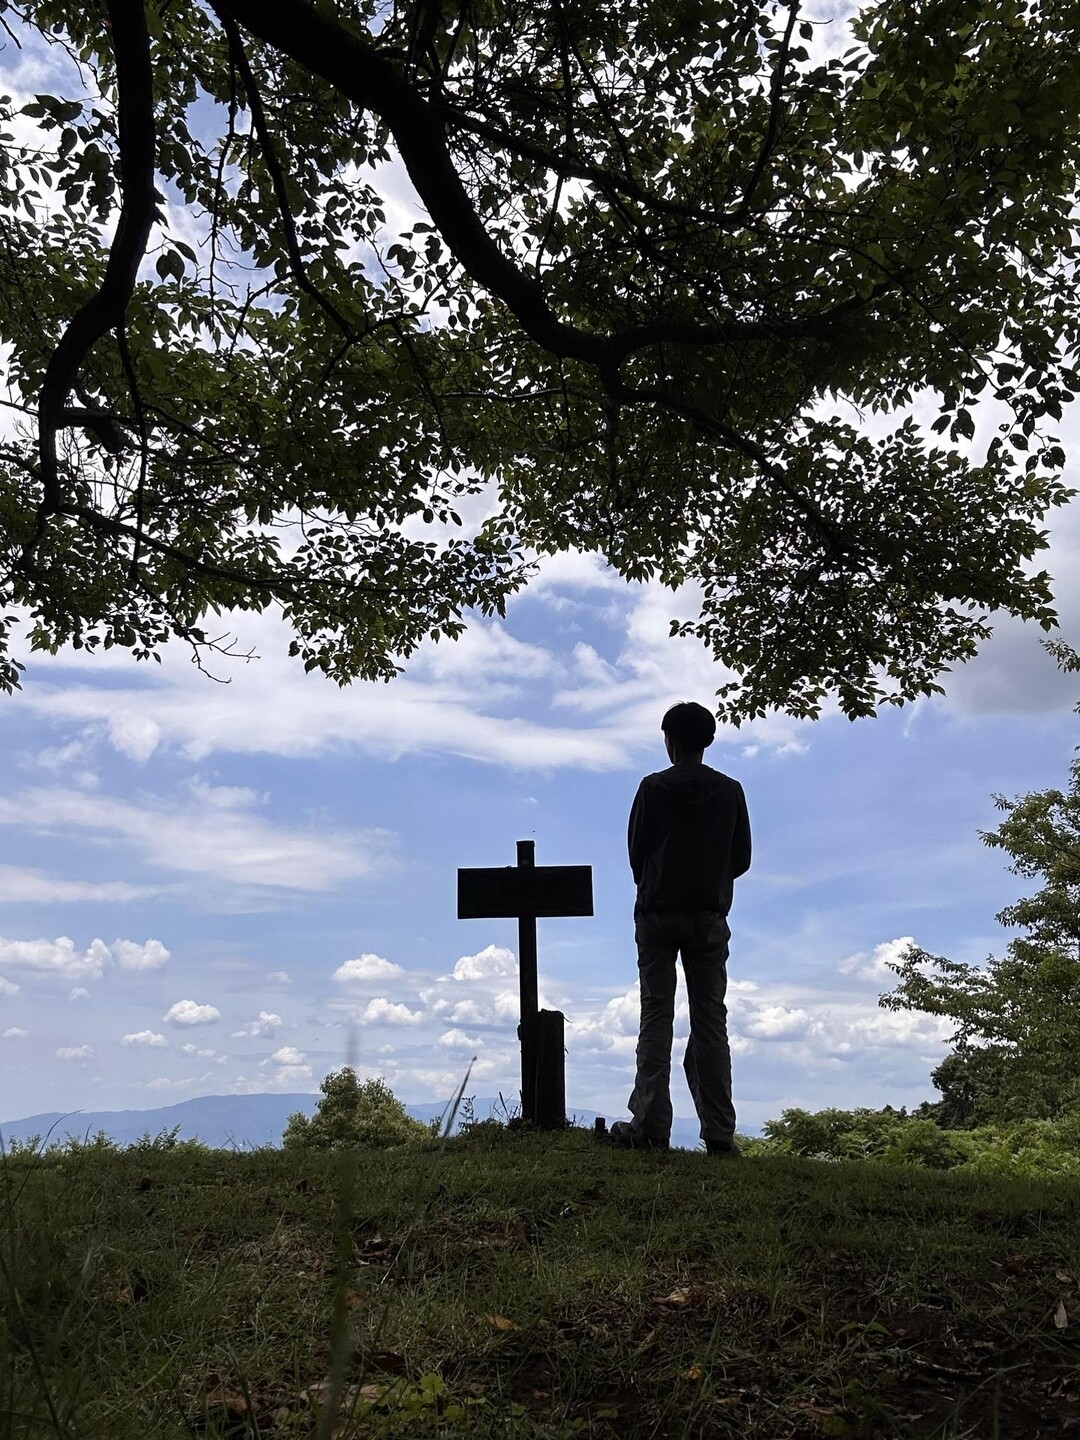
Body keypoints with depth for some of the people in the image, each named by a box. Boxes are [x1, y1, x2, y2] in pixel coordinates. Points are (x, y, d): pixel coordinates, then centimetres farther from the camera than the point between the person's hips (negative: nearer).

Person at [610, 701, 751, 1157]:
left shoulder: (653, 788, -4)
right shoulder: (730, 791, 3)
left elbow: (636, 853, 1)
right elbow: (741, 858, 8)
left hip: (657, 915, -2)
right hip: (710, 918, 2)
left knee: (656, 1017, 1)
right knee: (710, 1021, 4)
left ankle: (650, 1125, -2)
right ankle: (719, 1133, 3)